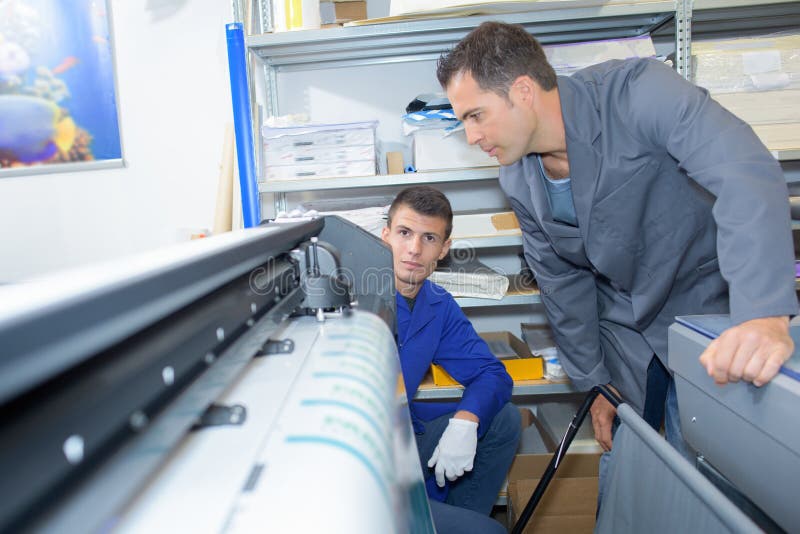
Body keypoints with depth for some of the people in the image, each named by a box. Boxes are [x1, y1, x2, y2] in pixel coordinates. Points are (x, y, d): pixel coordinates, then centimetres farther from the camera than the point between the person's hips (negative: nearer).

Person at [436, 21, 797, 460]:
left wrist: (765, 314, -50)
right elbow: (561, 280, 0)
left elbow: (745, 173, -37)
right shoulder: (518, 182, -8)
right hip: (623, 322, 4)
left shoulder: (636, 91, -25)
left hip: (708, 311, -4)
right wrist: (593, 381, 3)